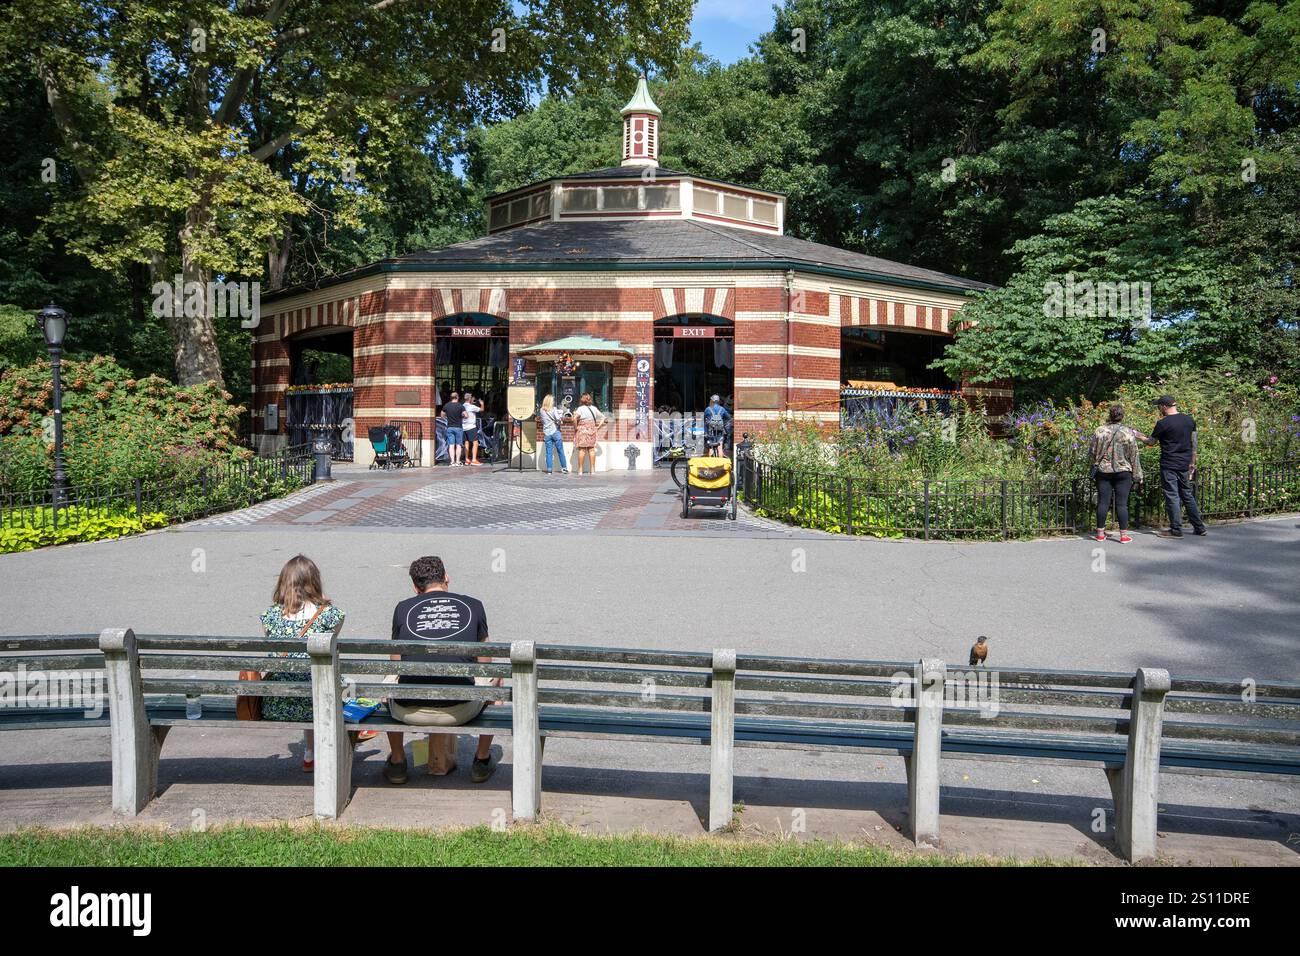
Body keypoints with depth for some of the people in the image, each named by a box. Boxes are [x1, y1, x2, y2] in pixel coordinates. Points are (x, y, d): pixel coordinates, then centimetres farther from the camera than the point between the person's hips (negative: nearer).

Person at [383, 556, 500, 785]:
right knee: (495, 683, 30)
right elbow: (486, 667, 20)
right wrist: (495, 678, 44)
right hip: (458, 712, -1)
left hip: (410, 712, 1)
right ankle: (482, 761, 36)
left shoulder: (402, 608, 10)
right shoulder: (473, 605, 10)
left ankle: (397, 762, 39)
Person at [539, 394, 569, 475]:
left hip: (547, 433, 3)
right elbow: (558, 419, -15)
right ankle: (564, 468, 7)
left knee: (549, 452, 4)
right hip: (555, 432, -3)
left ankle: (549, 469, 0)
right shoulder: (554, 409, -6)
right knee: (560, 451, 4)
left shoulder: (542, 410, 5)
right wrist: (561, 414, 6)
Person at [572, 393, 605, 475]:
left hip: (582, 429, -4)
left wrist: (575, 427, -13)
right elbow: (603, 418, 13)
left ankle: (580, 469, 1)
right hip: (592, 430, 4)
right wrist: (598, 426, 10)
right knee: (591, 449, 8)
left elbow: (575, 418, -25)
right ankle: (592, 469, 9)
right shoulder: (594, 408, 7)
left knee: (581, 450, -1)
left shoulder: (581, 408, -9)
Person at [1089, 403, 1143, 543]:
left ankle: (1100, 533, 11)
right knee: (1122, 504, 1)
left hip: (1103, 472, 2)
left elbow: (1092, 452, 6)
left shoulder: (1099, 431, -2)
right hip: (1123, 473, -2)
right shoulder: (1128, 433, -6)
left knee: (1103, 502, 6)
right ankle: (1124, 535, 4)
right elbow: (1134, 457, -2)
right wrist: (1137, 476, 5)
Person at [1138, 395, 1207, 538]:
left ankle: (1176, 530, 1)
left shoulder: (1162, 423, -13)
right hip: (1185, 465, 6)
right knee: (1187, 495, 15)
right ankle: (1199, 527, 18)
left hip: (1169, 466, -6)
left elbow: (1151, 442, 0)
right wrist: (1193, 462, 18)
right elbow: (1194, 443, 11)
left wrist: (1140, 437, 18)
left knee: (1172, 497, -1)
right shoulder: (1189, 420, 6)